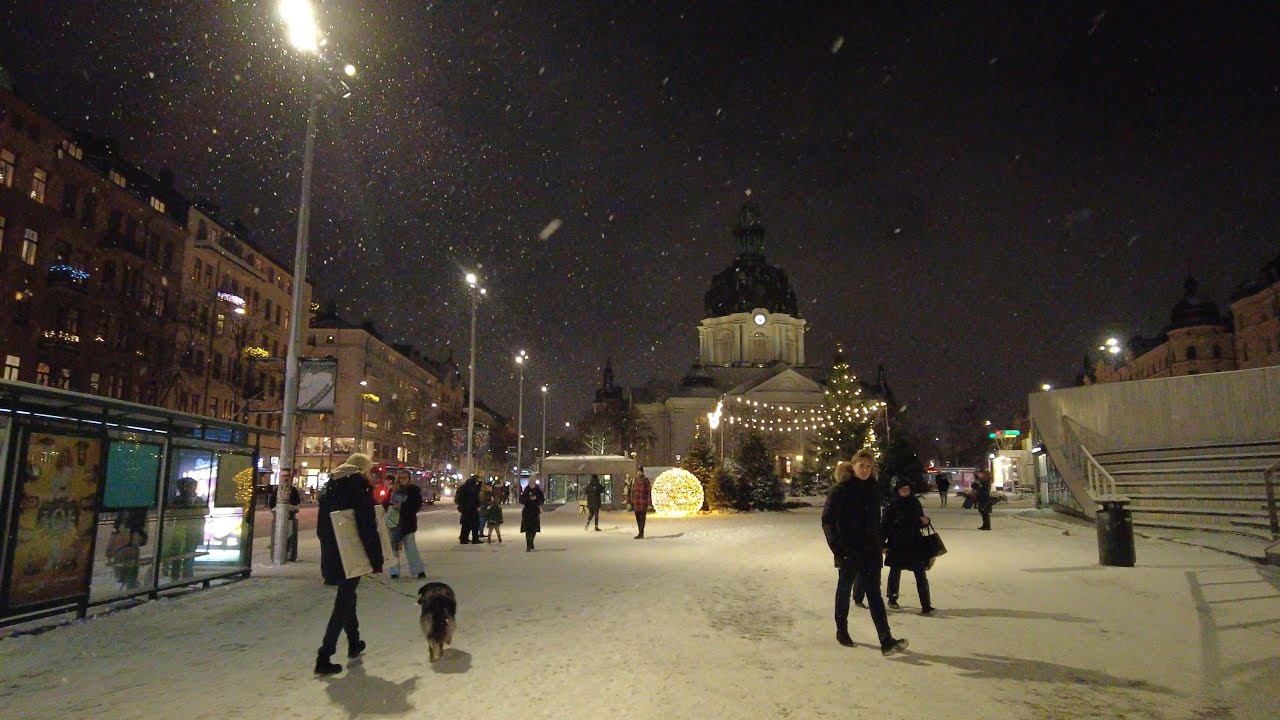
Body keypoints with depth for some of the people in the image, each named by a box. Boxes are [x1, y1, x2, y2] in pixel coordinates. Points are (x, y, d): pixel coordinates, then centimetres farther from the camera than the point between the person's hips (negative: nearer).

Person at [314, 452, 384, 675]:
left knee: (346, 598, 22)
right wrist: (376, 560, -11)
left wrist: (329, 547, 21)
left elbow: (321, 526, 13)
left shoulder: (329, 488, 8)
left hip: (332, 556, 7)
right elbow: (368, 529, -17)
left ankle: (354, 644, 36)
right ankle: (324, 658, -2)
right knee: (343, 603, 1)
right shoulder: (361, 489, -14)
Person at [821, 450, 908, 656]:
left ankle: (887, 641, -6)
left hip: (870, 550, 4)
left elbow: (876, 519, 15)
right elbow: (828, 520, -13)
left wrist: (878, 543, 10)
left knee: (874, 592, -1)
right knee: (844, 589, 13)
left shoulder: (873, 488, 5)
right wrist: (837, 549, -15)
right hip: (848, 551, -4)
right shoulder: (841, 489, -12)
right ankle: (841, 631, 31)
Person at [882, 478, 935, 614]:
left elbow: (920, 523, 15)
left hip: (915, 543, 3)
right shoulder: (892, 505, -7)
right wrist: (883, 544, -11)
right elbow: (886, 525, -7)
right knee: (895, 572, 12)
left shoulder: (915, 502, 5)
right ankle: (892, 599, 28)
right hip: (897, 544, -3)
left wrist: (925, 521, -8)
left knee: (920, 574, -2)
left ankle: (926, 605, -2)